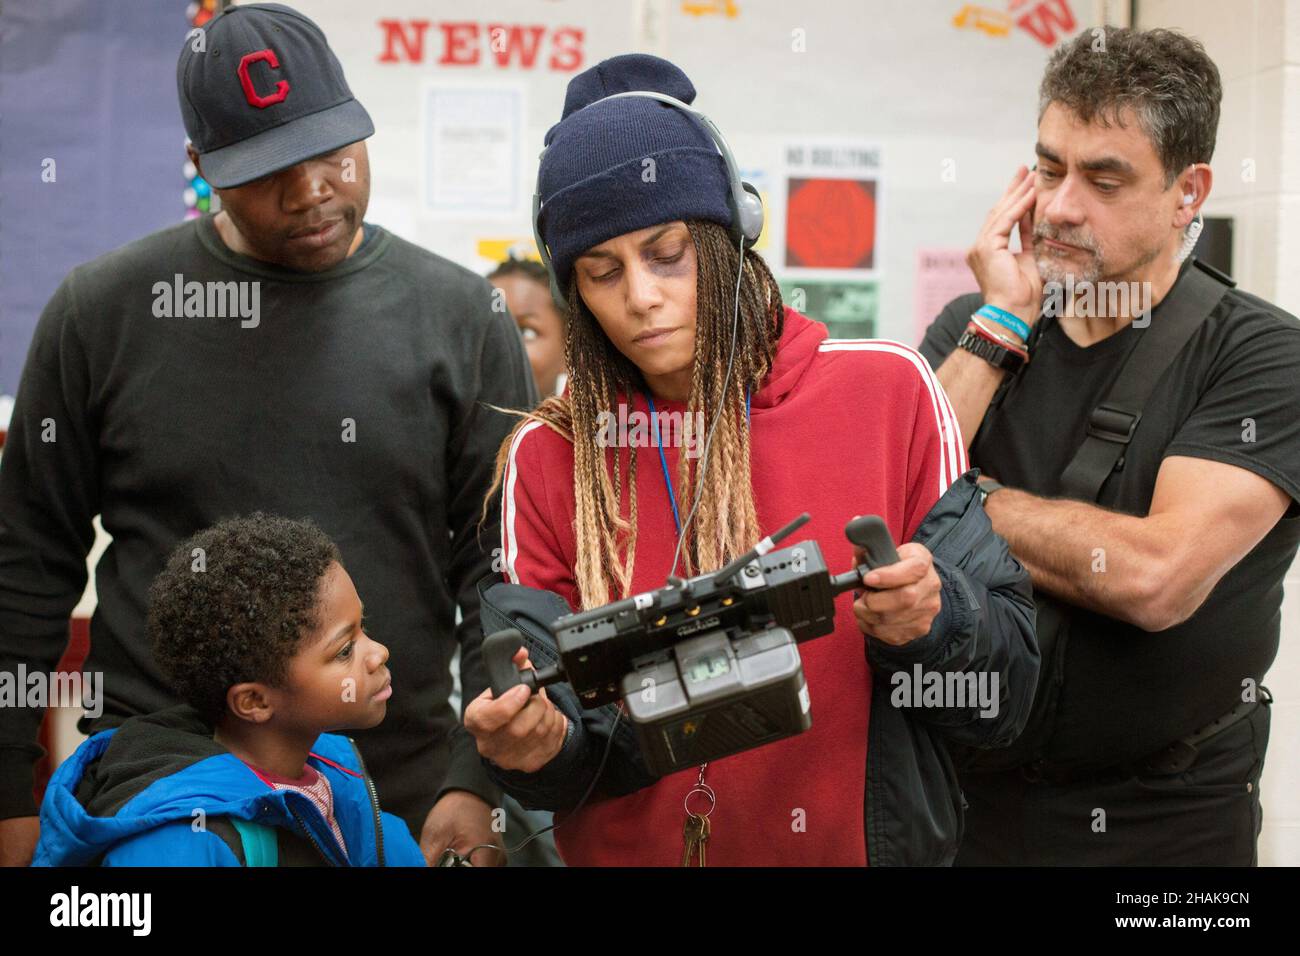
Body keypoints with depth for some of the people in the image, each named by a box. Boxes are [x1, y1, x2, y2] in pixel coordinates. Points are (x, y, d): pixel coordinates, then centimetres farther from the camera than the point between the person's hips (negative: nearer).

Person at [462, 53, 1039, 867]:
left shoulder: (890, 394, -10)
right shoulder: (549, 456, -6)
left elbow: (1001, 695, -8)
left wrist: (926, 624, -26)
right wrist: (545, 745, -25)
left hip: (864, 840, 0)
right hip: (633, 847, 1)